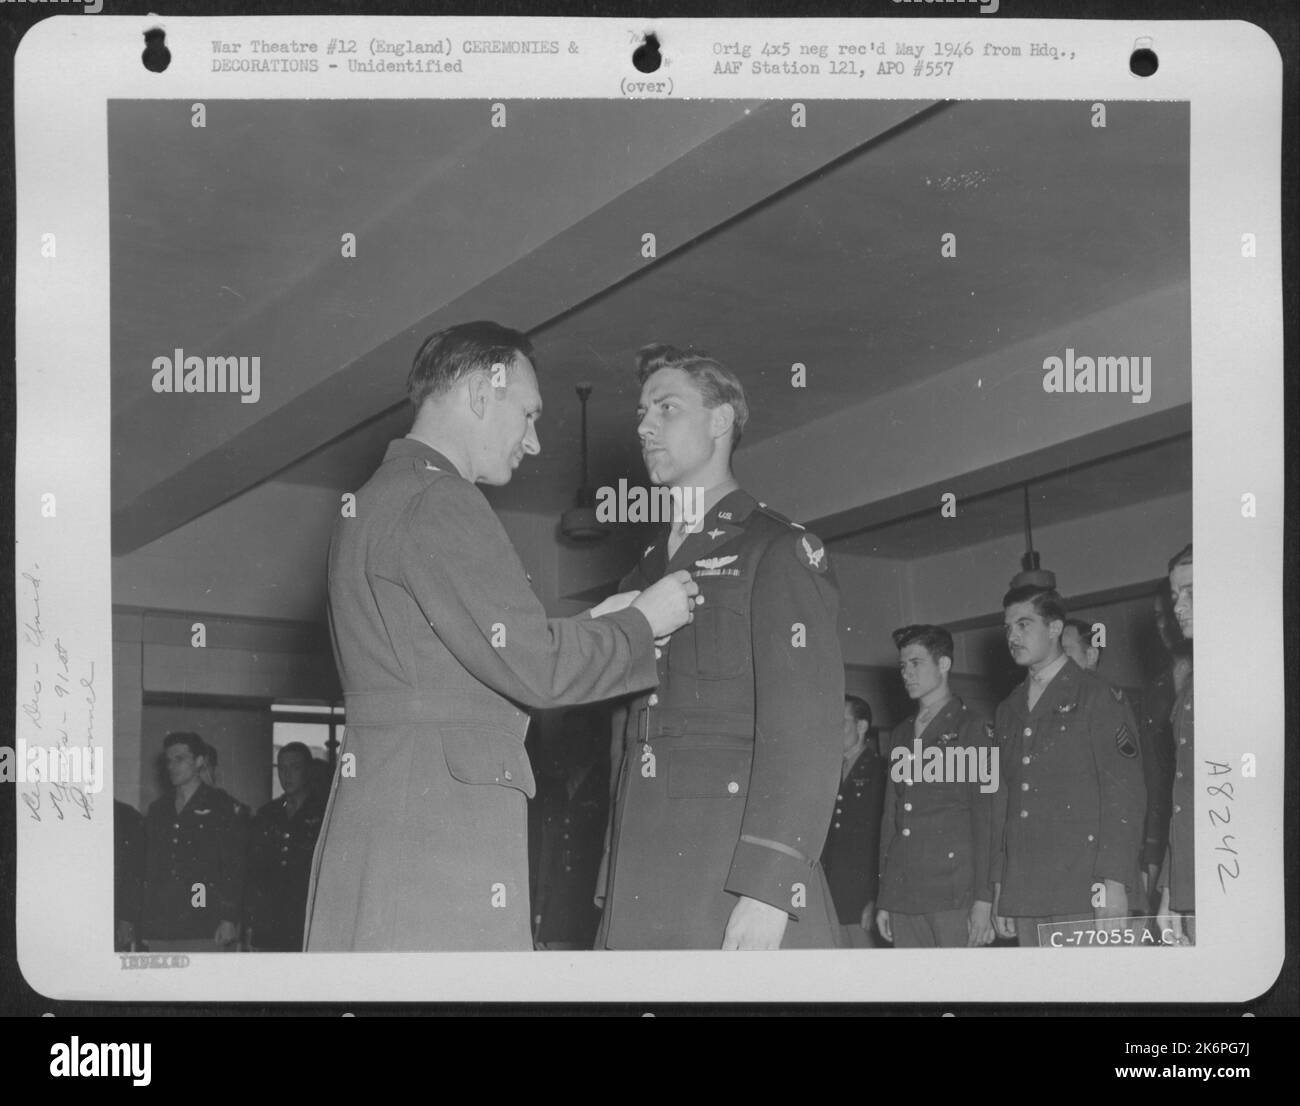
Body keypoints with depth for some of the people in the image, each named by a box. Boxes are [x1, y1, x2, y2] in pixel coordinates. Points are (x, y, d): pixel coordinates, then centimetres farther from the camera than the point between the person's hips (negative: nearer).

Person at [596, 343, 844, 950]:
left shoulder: (779, 551, 1)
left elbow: (806, 733, -9)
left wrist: (768, 889, -18)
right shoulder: (648, 570, 22)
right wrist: (612, 885, 10)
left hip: (737, 880, -6)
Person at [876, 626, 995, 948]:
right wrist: (883, 900, 15)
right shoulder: (901, 735, 21)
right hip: (903, 893, 5)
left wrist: (983, 900, -12)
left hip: (952, 896, -5)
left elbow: (985, 819, -4)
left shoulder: (971, 728, 3)